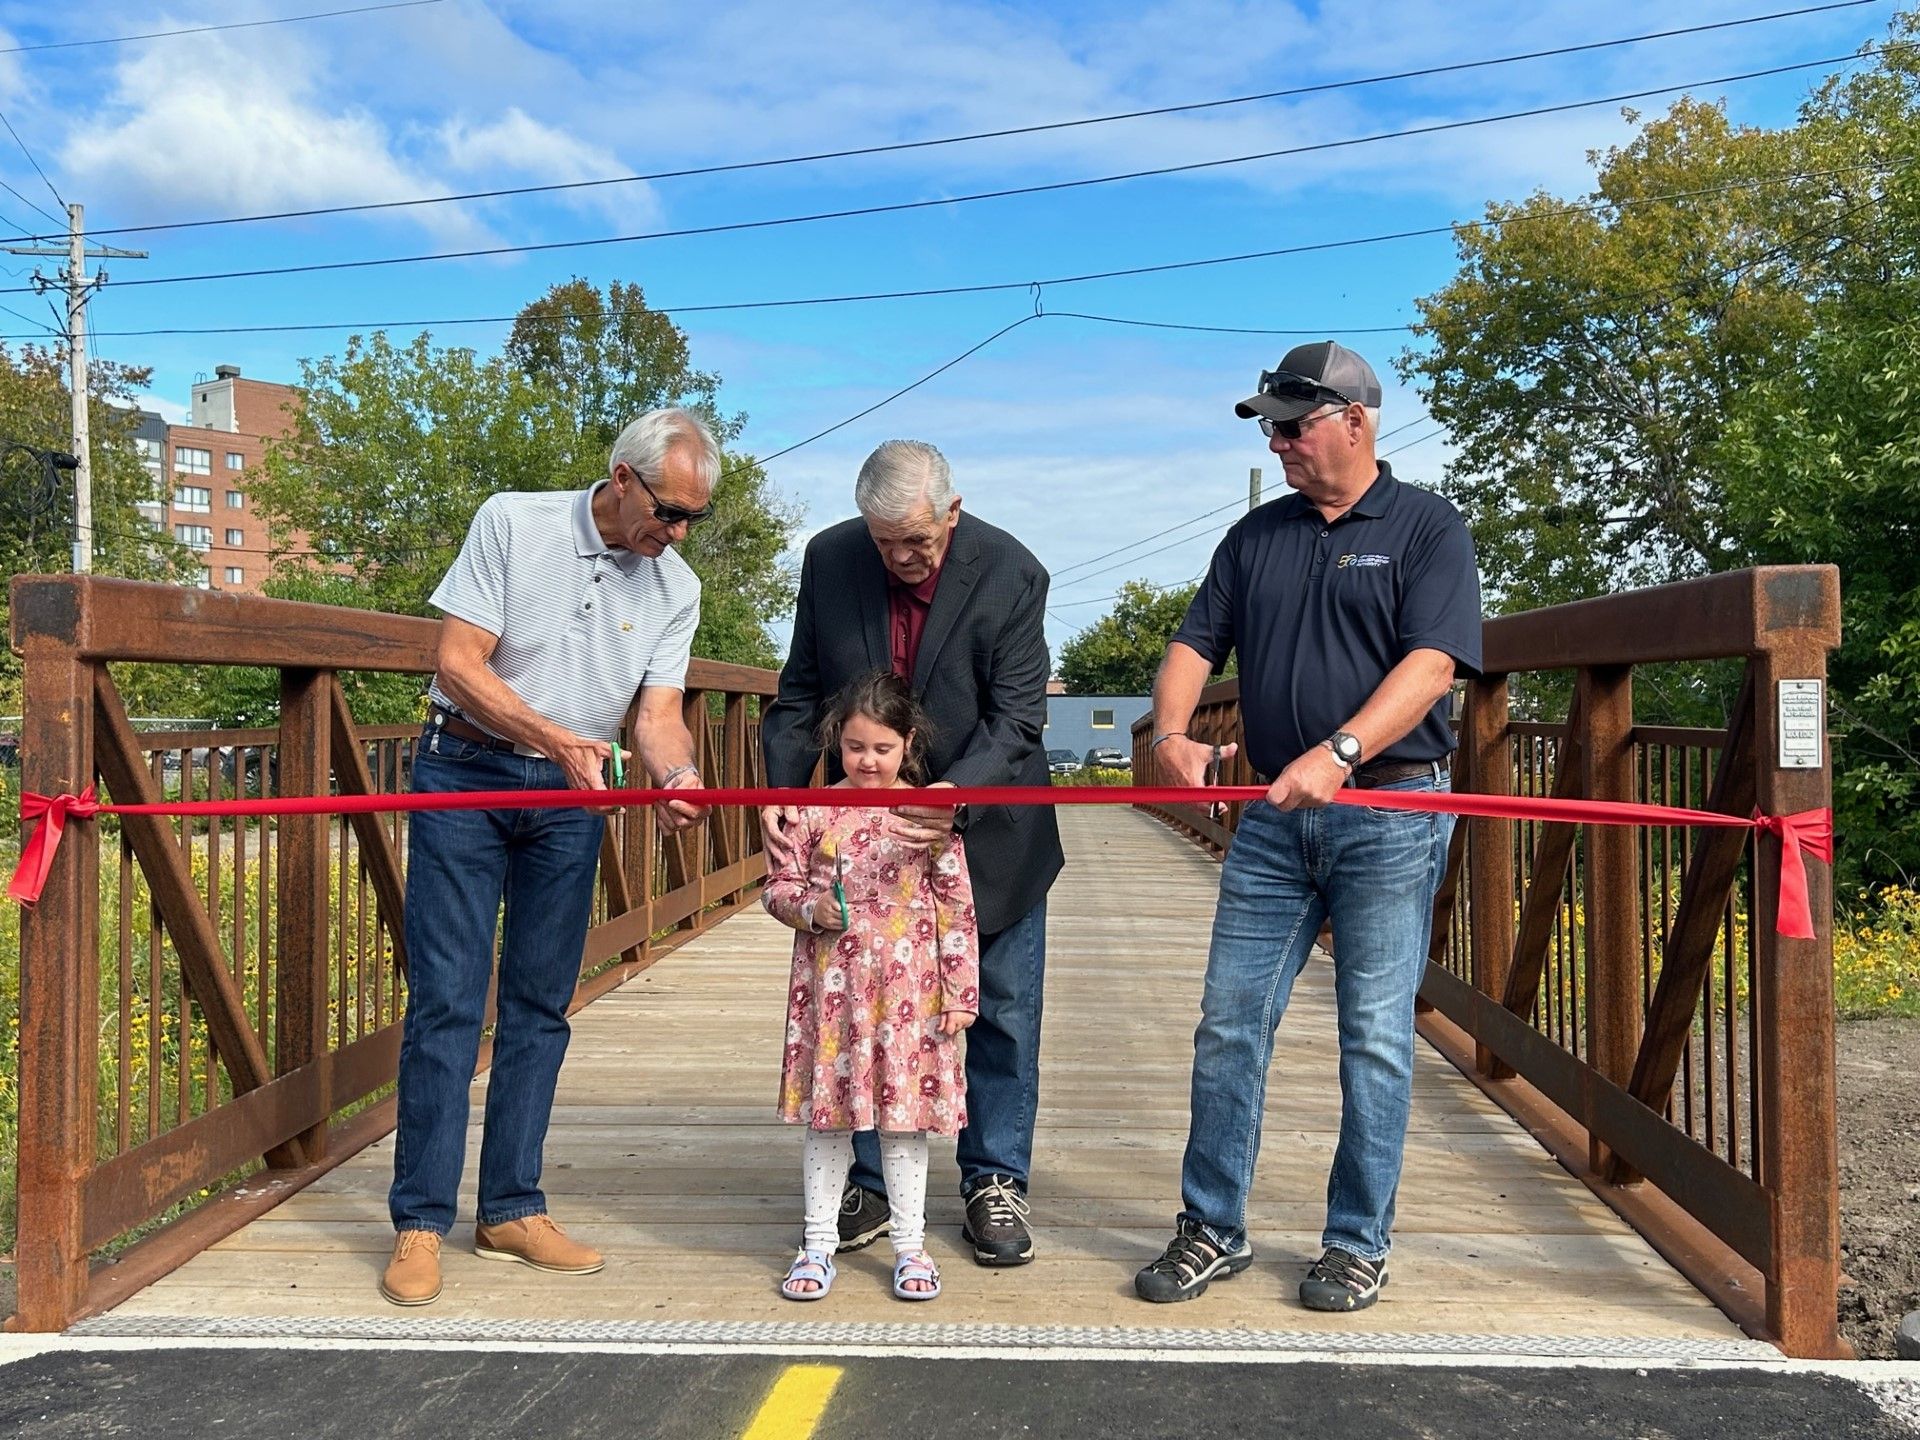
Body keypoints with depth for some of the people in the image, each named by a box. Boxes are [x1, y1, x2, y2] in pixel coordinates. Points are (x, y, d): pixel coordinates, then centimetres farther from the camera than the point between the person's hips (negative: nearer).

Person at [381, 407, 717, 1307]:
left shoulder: (677, 588, 2)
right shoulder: (511, 524, -9)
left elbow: (658, 710, -4)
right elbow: (459, 666, -13)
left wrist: (677, 775, -27)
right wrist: (555, 740, -26)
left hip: (573, 796, 4)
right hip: (465, 772, -4)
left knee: (540, 1005, 8)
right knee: (445, 1001, -6)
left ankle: (512, 1211, 18)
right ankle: (420, 1222, 4)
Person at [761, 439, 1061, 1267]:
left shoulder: (1010, 575, -17)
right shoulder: (829, 560, -9)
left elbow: (1015, 717, -20)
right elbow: (800, 695, -3)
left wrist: (958, 795, -38)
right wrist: (781, 793, -20)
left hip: (987, 827, -2)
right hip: (867, 828, 2)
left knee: (1000, 1013, 7)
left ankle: (995, 1184, 23)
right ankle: (869, 1184, 25)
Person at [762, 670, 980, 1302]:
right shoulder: (816, 811, 1)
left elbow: (958, 907, 1)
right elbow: (777, 886, 8)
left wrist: (961, 991, -2)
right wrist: (810, 908, -14)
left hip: (908, 991, -1)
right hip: (830, 988, 1)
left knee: (904, 1114, 6)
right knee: (826, 1113, 9)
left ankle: (910, 1245, 22)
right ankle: (818, 1243, 24)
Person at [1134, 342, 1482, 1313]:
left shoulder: (1427, 528, 0)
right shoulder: (1257, 536, 14)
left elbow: (1431, 663, -14)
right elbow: (1195, 644, 9)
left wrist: (1339, 752, -28)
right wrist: (1171, 731, -12)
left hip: (1390, 813, -4)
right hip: (1272, 818, 5)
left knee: (1375, 1038, 3)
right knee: (1227, 1025, 5)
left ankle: (1358, 1246, 18)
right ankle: (1211, 1231, 18)